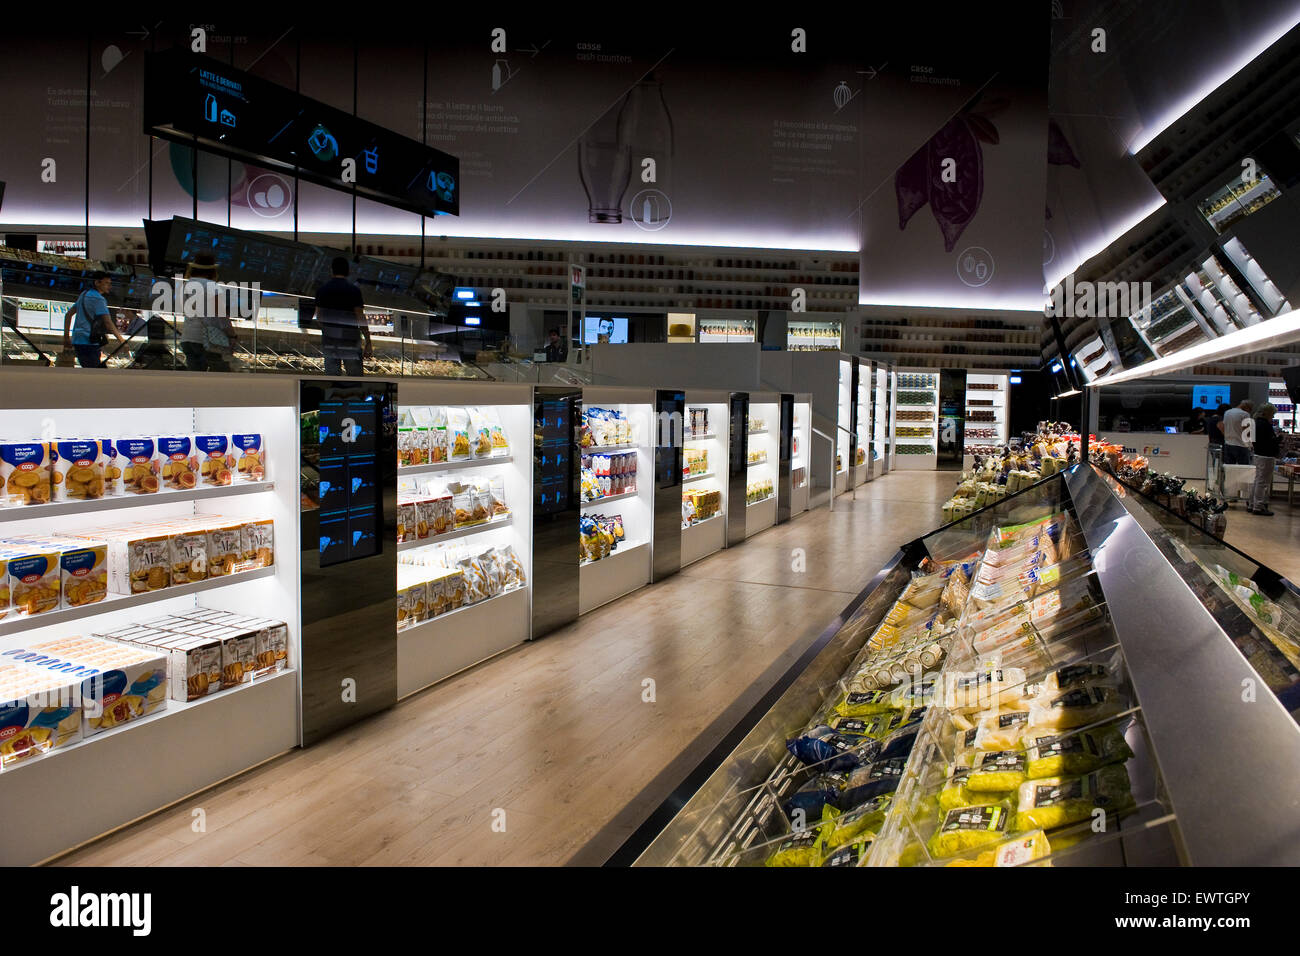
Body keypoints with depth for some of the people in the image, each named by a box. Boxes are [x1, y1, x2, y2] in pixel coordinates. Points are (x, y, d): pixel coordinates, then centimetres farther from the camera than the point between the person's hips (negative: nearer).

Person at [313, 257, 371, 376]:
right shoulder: (354, 290, -8)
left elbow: (318, 317, 10)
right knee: (355, 376, 5)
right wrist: (368, 343, -7)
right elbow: (361, 319, -11)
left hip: (329, 340, 3)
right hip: (350, 340, -3)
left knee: (331, 374, 7)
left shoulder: (322, 290, 4)